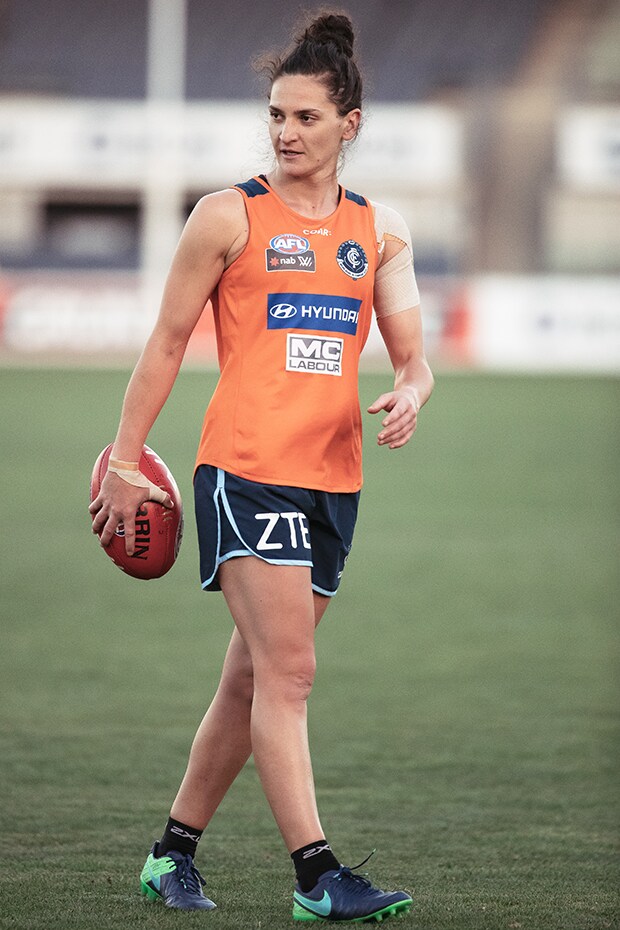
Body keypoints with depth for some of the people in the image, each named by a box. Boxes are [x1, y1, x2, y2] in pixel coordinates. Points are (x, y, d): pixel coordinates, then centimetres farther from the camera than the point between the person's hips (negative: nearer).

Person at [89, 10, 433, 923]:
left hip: (331, 481, 5)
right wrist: (126, 460, 2)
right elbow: (167, 342, 4)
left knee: (254, 679, 11)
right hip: (245, 470, -5)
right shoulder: (229, 216, 0)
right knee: (286, 673, -14)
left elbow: (412, 355, 10)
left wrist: (408, 396, -13)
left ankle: (173, 853, 23)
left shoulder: (381, 231, 12)